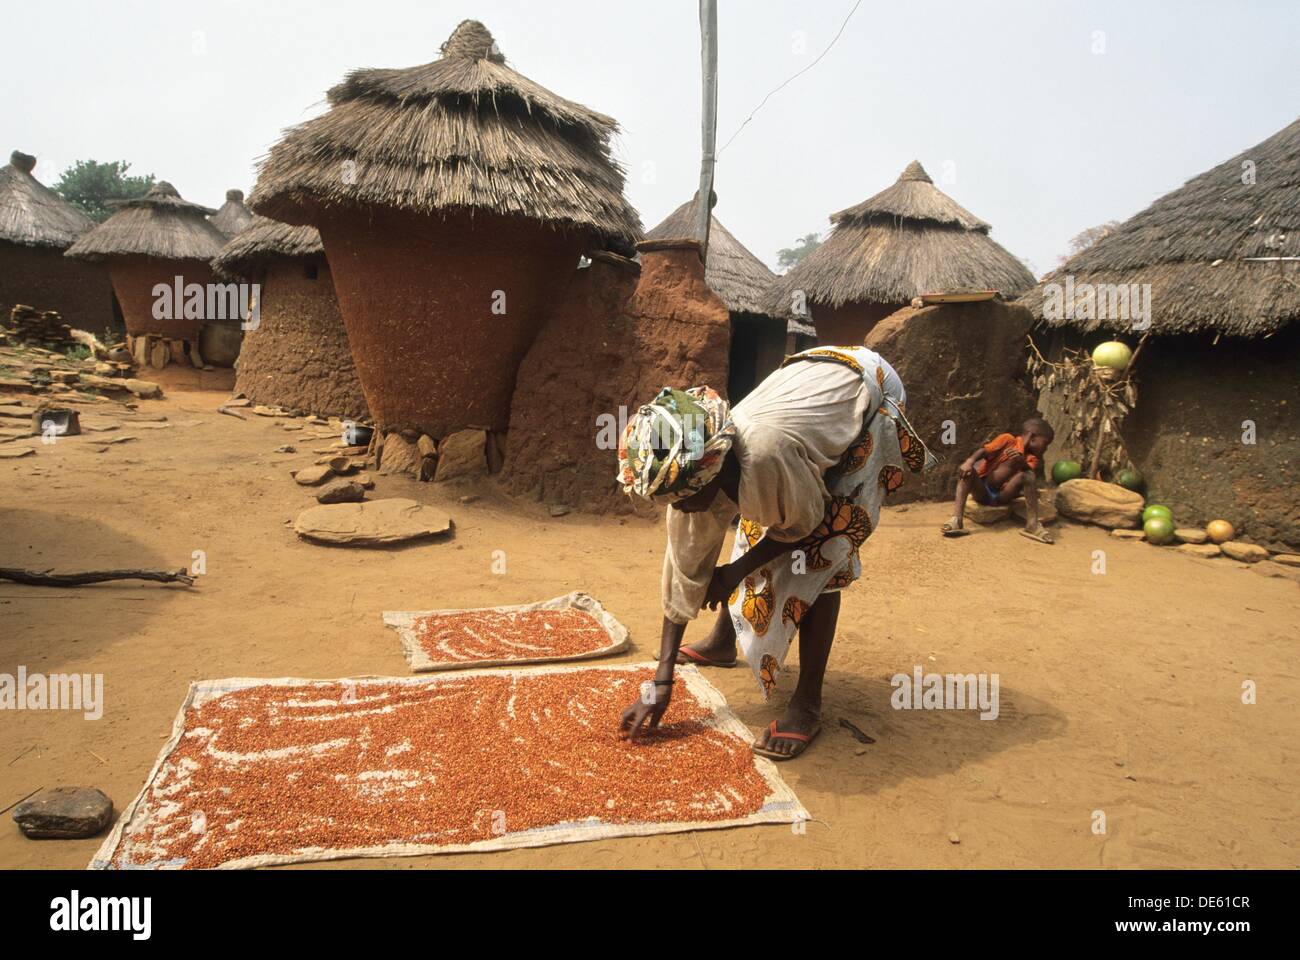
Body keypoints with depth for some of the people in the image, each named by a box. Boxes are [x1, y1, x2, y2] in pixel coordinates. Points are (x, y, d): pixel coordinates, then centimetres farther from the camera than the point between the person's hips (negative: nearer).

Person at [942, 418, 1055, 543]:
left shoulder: (1031, 458, 10)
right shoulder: (1007, 439, 3)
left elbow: (1030, 471, -13)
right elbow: (983, 451, -12)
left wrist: (1021, 461, -35)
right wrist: (969, 462, -32)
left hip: (1002, 496, 2)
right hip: (981, 491, -2)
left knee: (1028, 475, -21)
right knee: (967, 471, -30)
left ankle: (1032, 524, -27)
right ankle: (957, 520, -44)